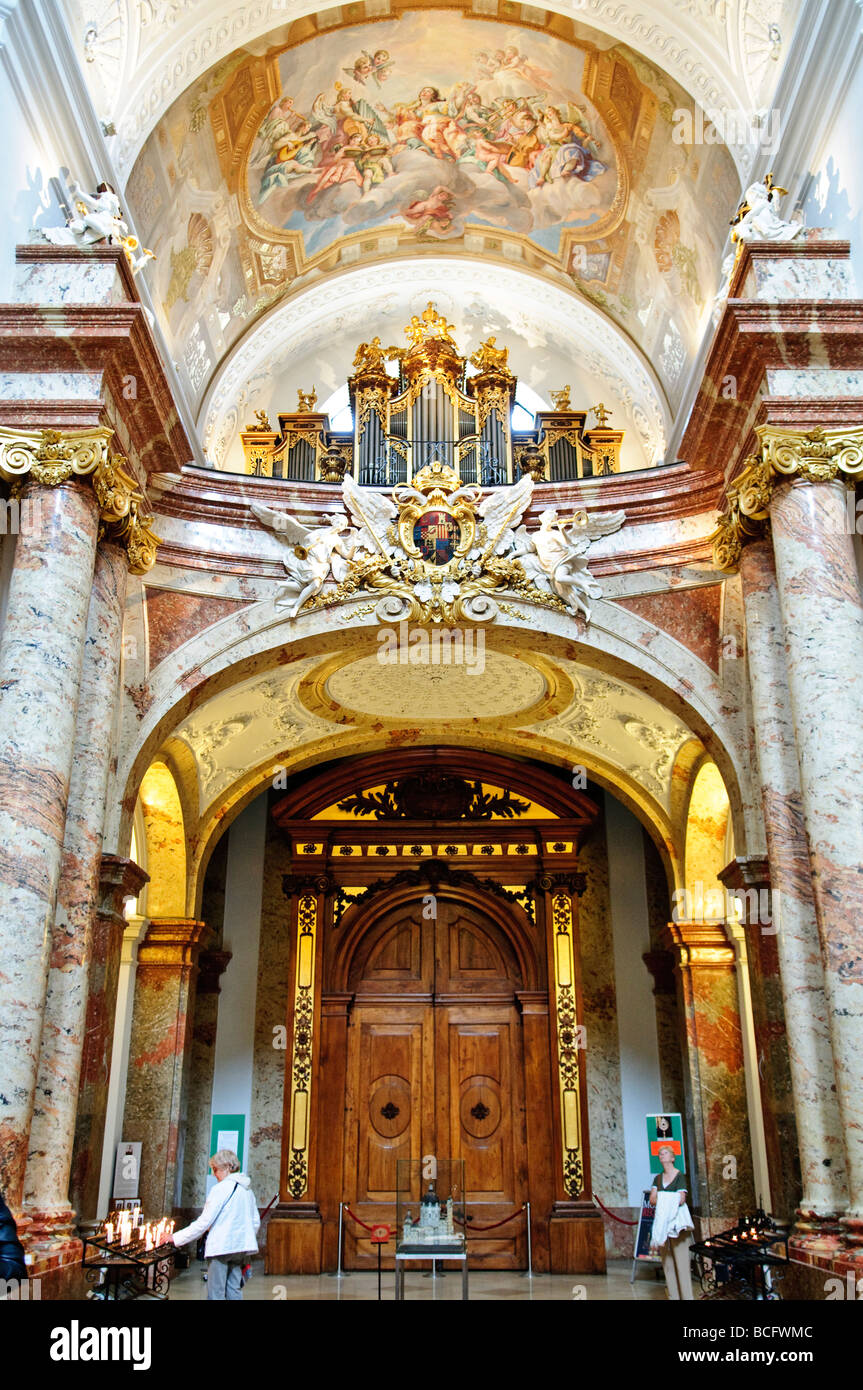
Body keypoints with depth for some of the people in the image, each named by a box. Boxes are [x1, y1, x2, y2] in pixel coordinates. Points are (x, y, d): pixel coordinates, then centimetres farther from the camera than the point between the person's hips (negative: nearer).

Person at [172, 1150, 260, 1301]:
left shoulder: (221, 1188, -10)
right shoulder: (247, 1190, 12)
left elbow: (204, 1222, -12)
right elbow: (256, 1222, 16)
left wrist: (175, 1238, -5)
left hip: (221, 1247, -7)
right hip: (241, 1248, 7)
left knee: (215, 1294, -1)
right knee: (234, 1292, 11)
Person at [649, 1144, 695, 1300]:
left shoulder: (680, 1176, 0)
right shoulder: (657, 1178, 15)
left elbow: (681, 1199, -10)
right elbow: (652, 1200, 6)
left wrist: (660, 1199, -2)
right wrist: (671, 1199, -10)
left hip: (677, 1221, -5)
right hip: (661, 1221, 5)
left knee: (681, 1259, -9)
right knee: (666, 1261, 3)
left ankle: (687, 1297, -7)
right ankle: (674, 1296, 7)